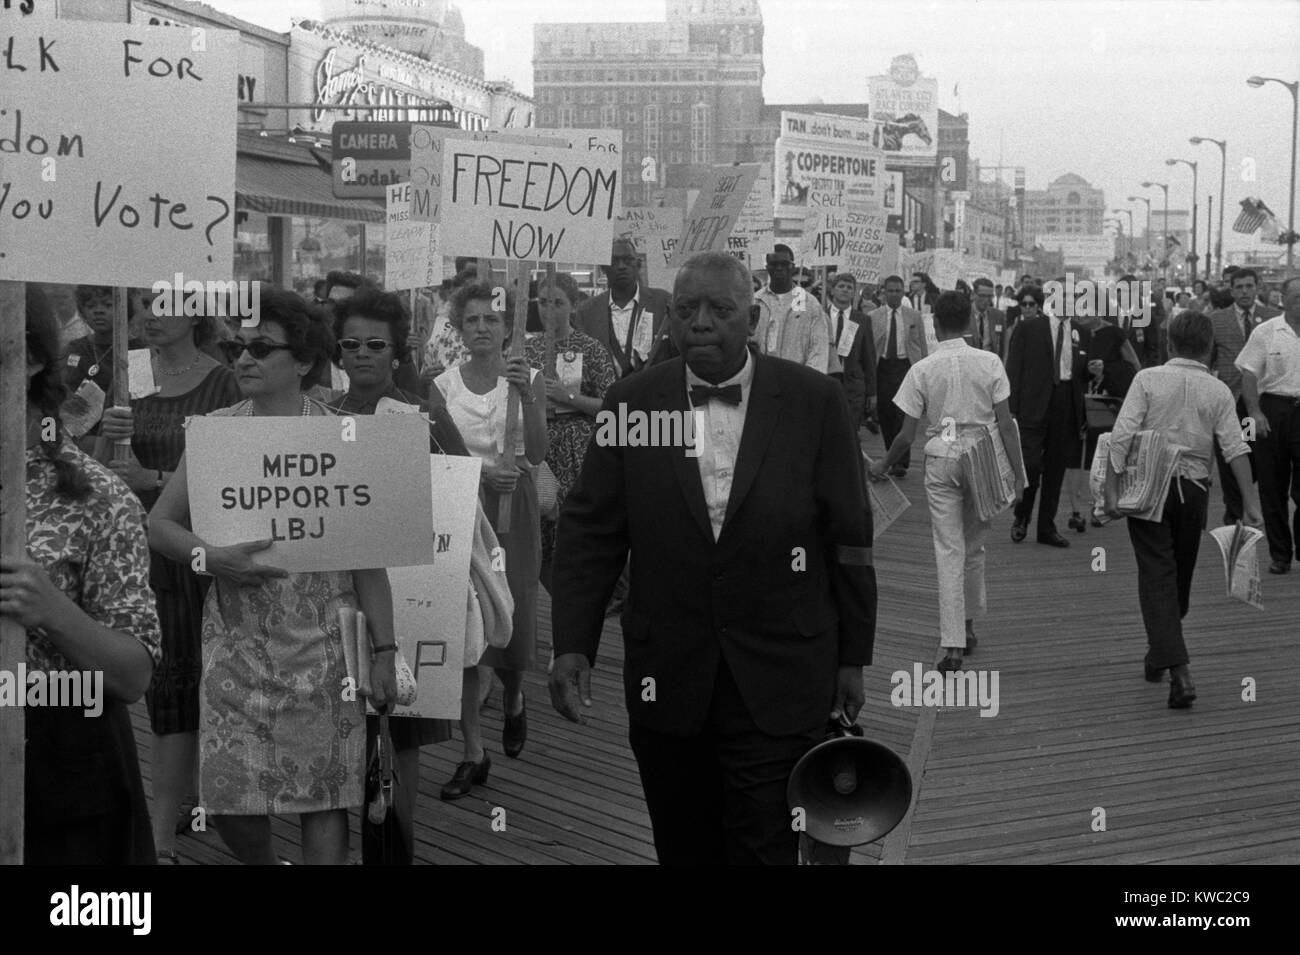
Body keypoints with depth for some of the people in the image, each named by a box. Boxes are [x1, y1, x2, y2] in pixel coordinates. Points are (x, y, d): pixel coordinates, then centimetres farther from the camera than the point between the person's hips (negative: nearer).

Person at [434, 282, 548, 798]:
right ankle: (473, 753, 4)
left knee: (512, 623, 0)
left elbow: (537, 454, -11)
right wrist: (482, 471, -20)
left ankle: (513, 702, 36)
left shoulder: (529, 380, 0)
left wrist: (527, 398, -25)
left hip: (512, 508, 0)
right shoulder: (443, 385, 2)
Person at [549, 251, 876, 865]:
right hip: (666, 680, 2)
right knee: (683, 850, 13)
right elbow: (589, 532, 3)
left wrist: (853, 656, 4)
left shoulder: (814, 401, -3)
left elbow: (849, 536, 2)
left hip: (778, 684, -2)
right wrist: (572, 645, -7)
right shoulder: (631, 403, 1)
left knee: (765, 849, -2)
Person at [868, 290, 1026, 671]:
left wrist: (883, 466, 14)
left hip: (941, 461, -1)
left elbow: (907, 433, -3)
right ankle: (968, 627, 30)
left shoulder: (922, 369, -5)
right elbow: (1005, 424, -5)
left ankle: (953, 646, -3)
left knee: (949, 552, 2)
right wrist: (1017, 473, 1)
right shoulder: (989, 362, -3)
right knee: (974, 546, 19)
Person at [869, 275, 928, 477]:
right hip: (882, 367, 1)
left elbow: (922, 345, 9)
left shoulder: (914, 316, 8)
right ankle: (892, 458, 18)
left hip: (906, 367, -1)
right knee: (885, 416, 4)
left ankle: (901, 462, -10)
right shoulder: (874, 317, 6)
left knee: (904, 415, -11)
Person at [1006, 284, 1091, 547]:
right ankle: (1021, 518, 11)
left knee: (1056, 469, 8)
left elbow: (1082, 376, 19)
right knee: (1030, 464, -12)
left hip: (1066, 407, 4)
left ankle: (1047, 527, 18)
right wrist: (1011, 409, -8)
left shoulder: (1081, 334, 12)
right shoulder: (1027, 328, 1)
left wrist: (1093, 370, -4)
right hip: (1034, 406, -4)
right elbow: (1013, 369, -2)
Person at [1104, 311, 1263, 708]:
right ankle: (1160, 652, 36)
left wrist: (1111, 489, -9)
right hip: (1193, 487, 2)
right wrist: (1250, 501, -5)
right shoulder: (1218, 391, 1)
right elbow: (1235, 448, -5)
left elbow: (1122, 436, -11)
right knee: (1181, 574, 18)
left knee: (1157, 575, -3)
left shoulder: (1148, 379, -4)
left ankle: (1178, 671, -16)